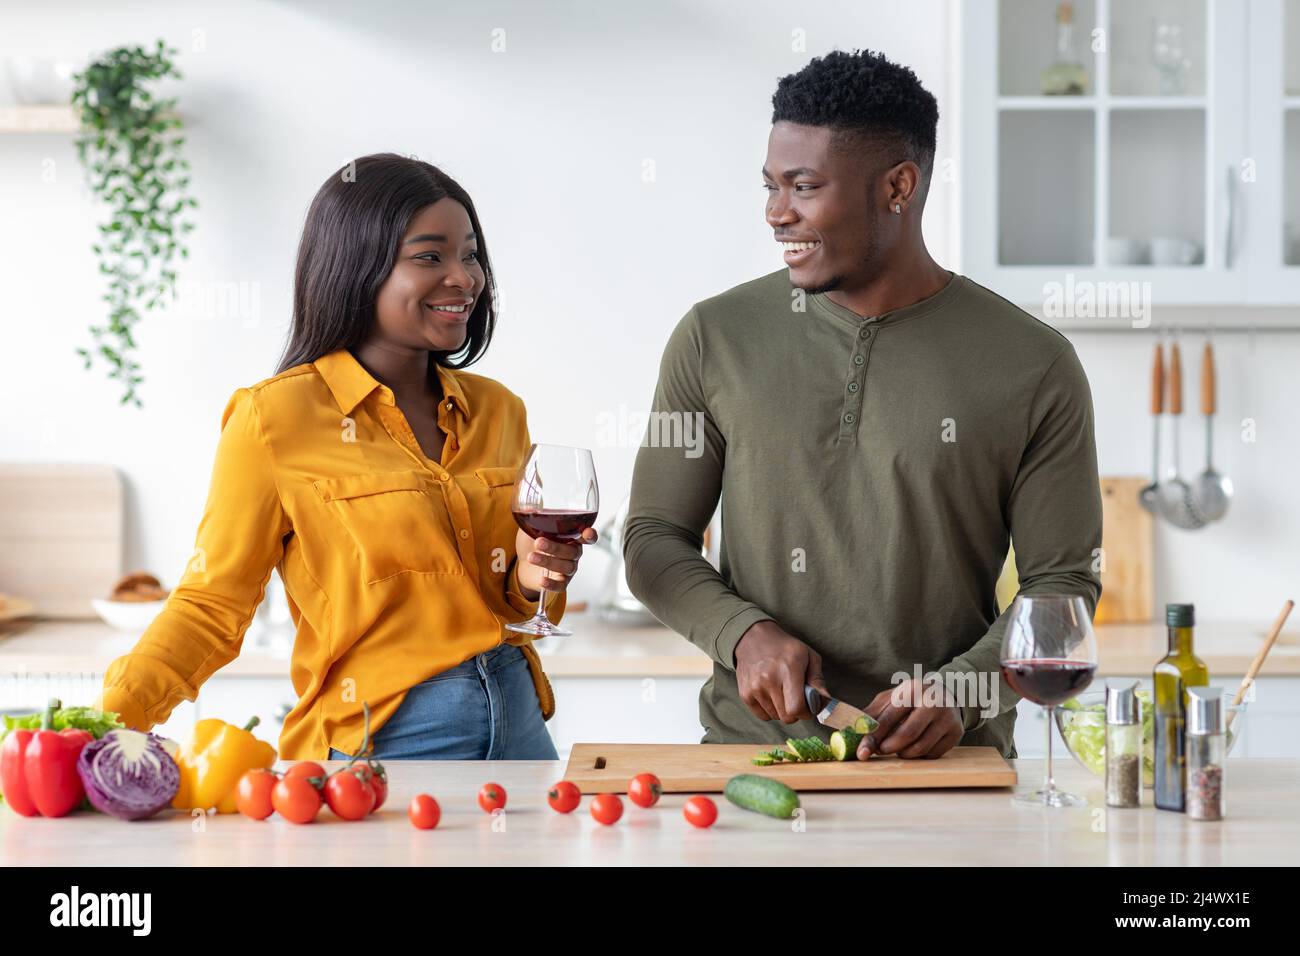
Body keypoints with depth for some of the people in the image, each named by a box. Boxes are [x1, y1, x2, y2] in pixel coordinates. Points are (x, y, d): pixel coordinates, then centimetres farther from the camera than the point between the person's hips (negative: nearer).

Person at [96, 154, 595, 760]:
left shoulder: (496, 410, 8)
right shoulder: (276, 418, -10)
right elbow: (212, 605, -7)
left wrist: (532, 579, -4)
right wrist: (108, 718, -20)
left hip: (519, 724, 6)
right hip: (376, 745, -5)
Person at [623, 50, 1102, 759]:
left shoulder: (1033, 366, 0)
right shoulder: (715, 338, 5)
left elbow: (1062, 580, 4)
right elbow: (654, 539, 10)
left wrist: (957, 690, -13)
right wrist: (743, 633, -8)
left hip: (945, 755, 0)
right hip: (751, 743, 1)